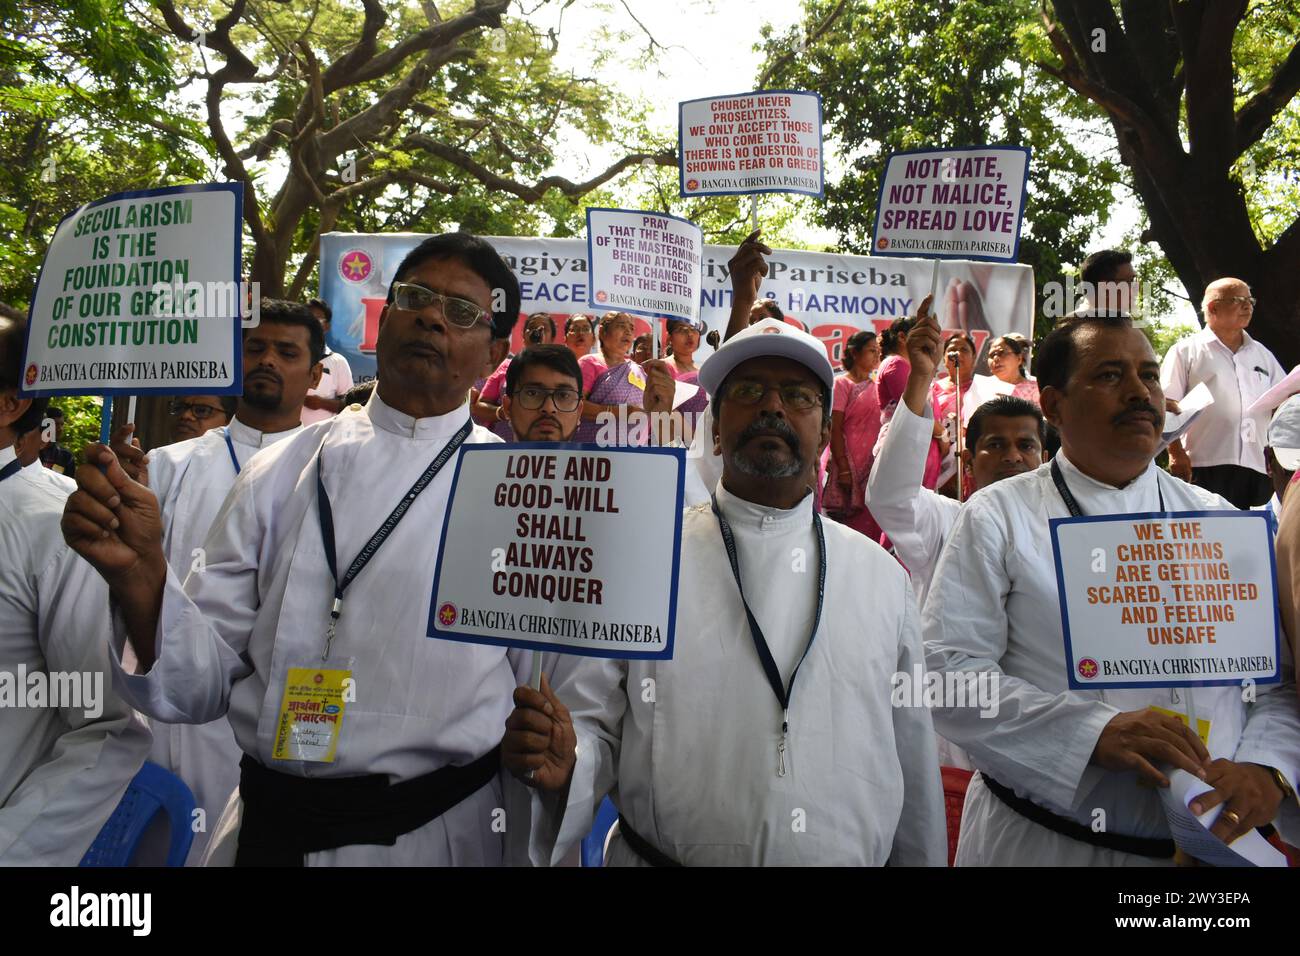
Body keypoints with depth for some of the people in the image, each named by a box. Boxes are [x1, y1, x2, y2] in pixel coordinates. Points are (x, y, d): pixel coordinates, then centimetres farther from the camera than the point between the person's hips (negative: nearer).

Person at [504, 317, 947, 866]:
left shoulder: (881, 576, 1)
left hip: (850, 856, 3)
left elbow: (911, 753, 5)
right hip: (660, 856, -2)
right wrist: (563, 762, -27)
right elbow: (594, 723, -7)